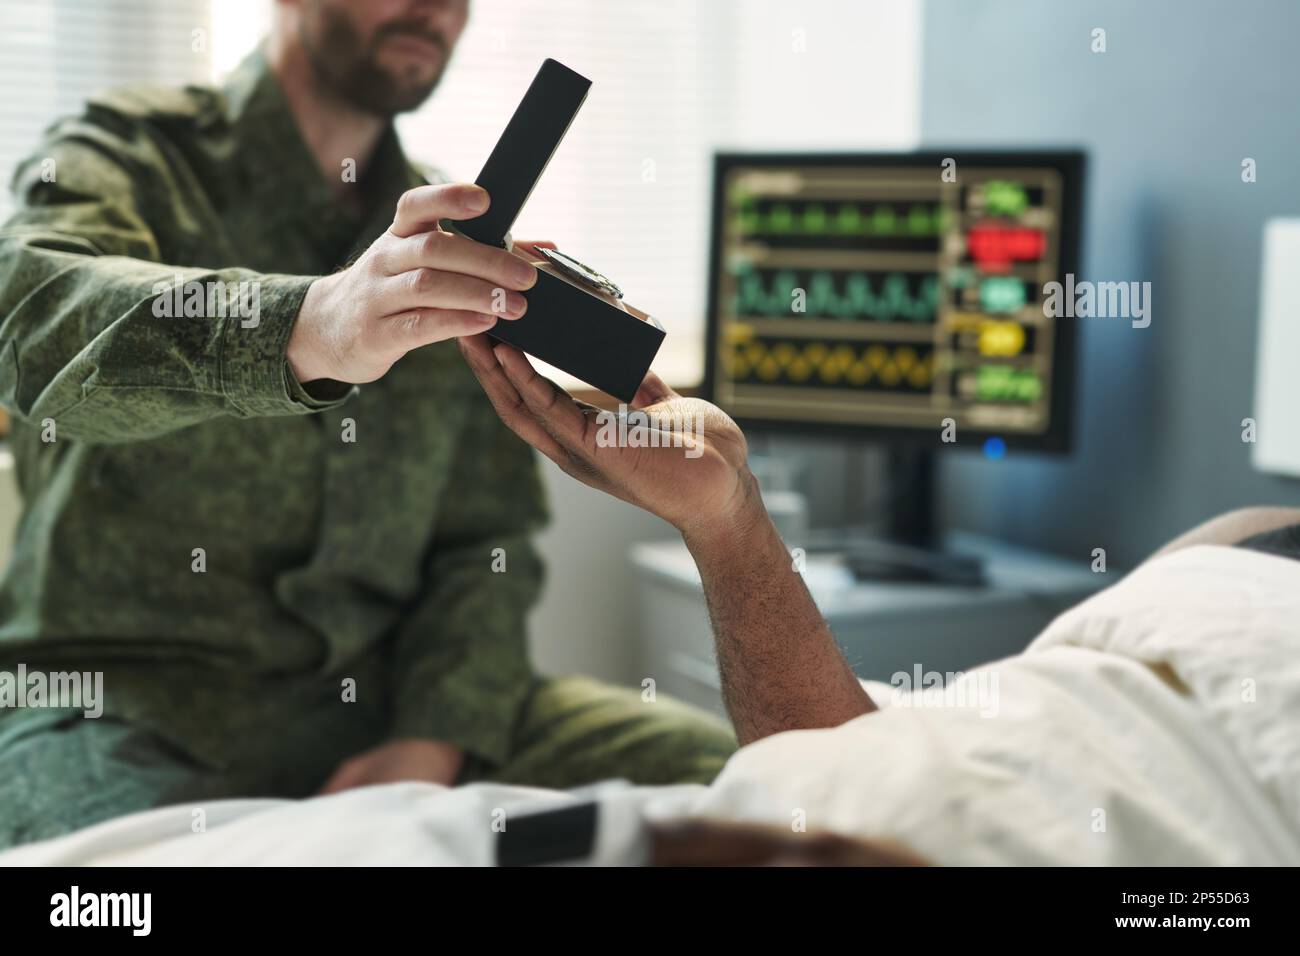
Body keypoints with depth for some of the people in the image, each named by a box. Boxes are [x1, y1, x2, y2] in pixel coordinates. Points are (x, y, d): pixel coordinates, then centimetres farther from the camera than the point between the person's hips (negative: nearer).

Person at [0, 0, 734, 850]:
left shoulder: (446, 241, 15)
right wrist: (308, 328, -43)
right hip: (127, 707, -4)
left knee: (721, 764, -14)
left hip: (383, 694, 5)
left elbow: (487, 534, 10)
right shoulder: (126, 156, 1)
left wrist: (434, 740, -7)